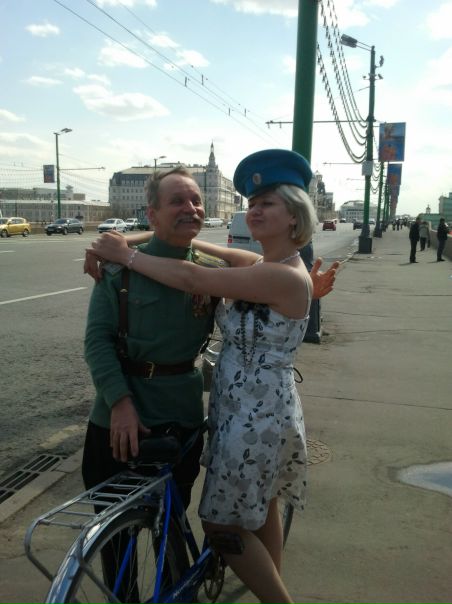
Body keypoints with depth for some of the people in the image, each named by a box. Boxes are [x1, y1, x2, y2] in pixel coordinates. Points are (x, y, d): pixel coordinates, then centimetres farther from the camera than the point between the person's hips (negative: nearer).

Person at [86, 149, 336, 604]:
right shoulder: (262, 266, 6)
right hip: (248, 407, 9)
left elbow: (194, 280, -27)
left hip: (258, 414, -9)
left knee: (223, 525, 5)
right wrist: (128, 242, -7)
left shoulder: (286, 276, -23)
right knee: (258, 507, 24)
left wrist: (128, 255, -16)